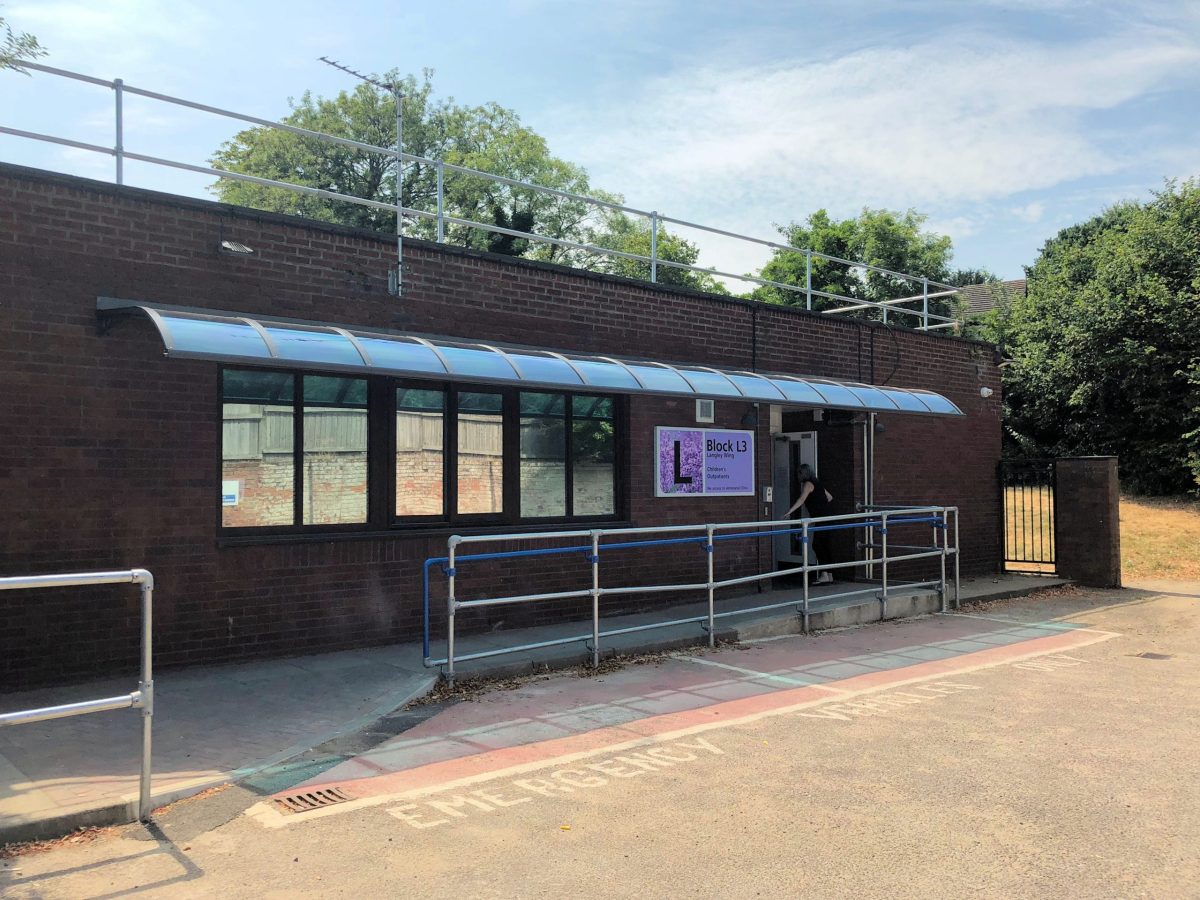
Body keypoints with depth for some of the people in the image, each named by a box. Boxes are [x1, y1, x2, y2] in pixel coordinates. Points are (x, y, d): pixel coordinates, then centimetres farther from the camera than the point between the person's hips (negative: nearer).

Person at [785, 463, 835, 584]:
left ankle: (825, 573, -17)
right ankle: (829, 575, 13)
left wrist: (789, 512, -27)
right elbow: (829, 497, 27)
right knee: (824, 545, 11)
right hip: (827, 516, 9)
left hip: (821, 518, -9)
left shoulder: (808, 484, -8)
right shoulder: (817, 484, 19)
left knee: (816, 544, -12)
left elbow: (801, 499, -22)